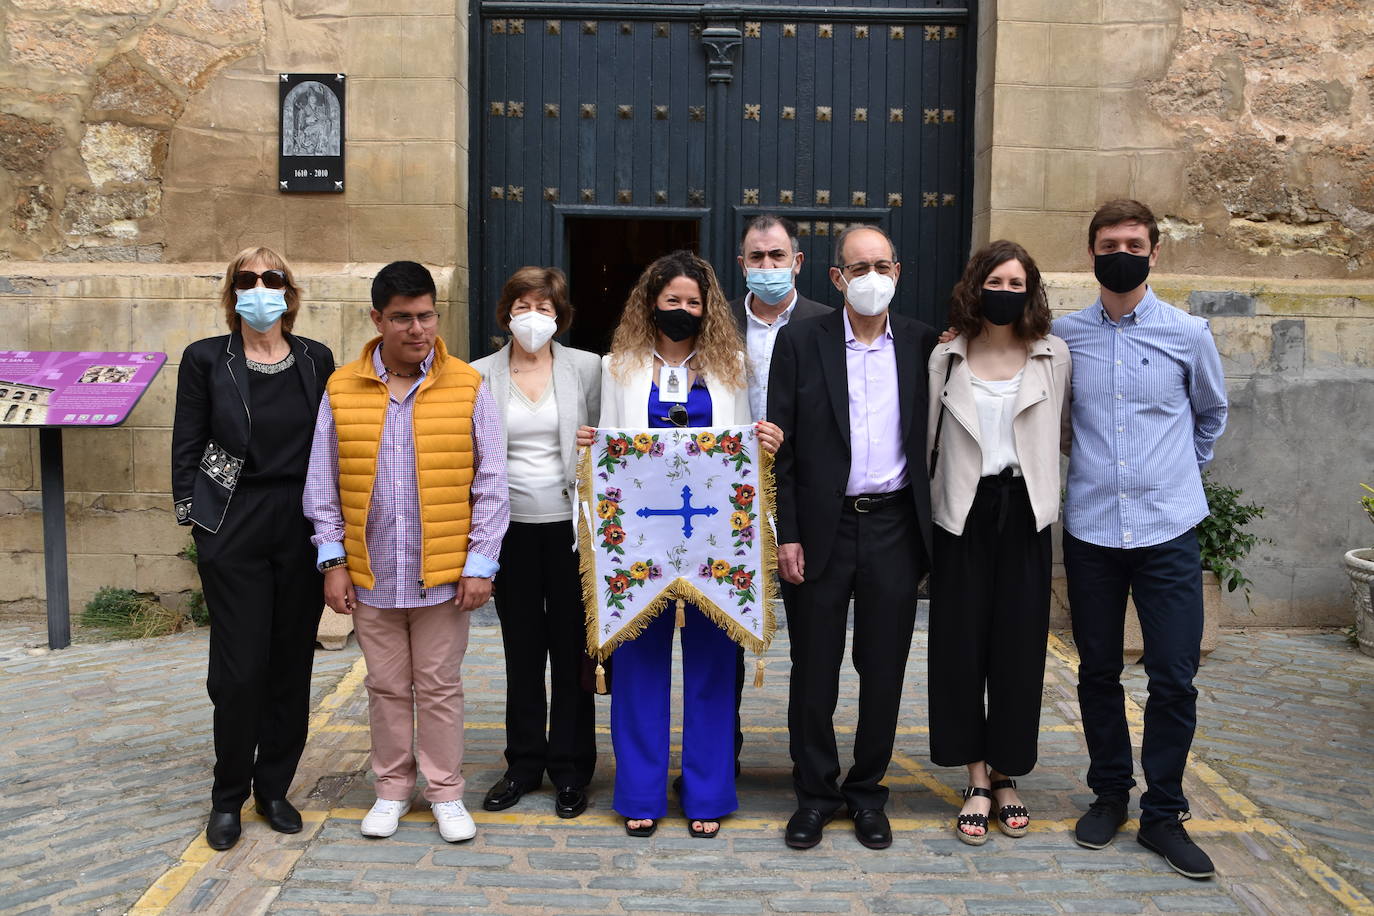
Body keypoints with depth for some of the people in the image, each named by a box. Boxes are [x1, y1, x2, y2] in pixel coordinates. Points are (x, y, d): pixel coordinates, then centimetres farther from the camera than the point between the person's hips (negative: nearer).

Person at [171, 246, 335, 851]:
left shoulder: (316, 360, 6)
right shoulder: (206, 359, 0)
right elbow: (186, 446, 3)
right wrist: (193, 515, -2)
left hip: (303, 529, 2)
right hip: (233, 534, -2)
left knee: (292, 665, 7)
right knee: (239, 669, -2)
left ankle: (273, 788, 24)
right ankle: (228, 797, 18)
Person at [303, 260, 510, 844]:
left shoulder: (468, 387, -3)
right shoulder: (341, 389, 2)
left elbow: (490, 484, -1)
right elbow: (323, 485, 6)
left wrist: (481, 562, -6)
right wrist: (333, 561, 1)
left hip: (443, 574, -2)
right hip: (371, 574, 2)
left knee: (439, 686, 9)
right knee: (386, 686, 14)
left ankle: (446, 794, 24)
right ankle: (393, 790, 30)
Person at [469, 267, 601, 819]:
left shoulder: (587, 368, 1)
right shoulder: (479, 375, 5)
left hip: (569, 525, -1)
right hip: (511, 528, 2)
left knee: (571, 649, 5)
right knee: (521, 650, 11)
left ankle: (570, 768, 18)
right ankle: (524, 763, 25)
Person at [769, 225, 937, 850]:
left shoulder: (924, 345, 4)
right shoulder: (801, 341, -1)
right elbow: (781, 445, -2)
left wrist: (934, 527, 1)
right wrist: (786, 534, -7)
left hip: (894, 528, 2)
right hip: (821, 528, -1)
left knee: (884, 670, 10)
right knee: (814, 669, 7)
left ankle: (867, 792, 27)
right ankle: (816, 793, 24)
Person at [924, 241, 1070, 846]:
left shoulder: (1053, 356, 3)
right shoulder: (945, 358, 2)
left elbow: (1058, 434, 12)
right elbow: (930, 441, 5)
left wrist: (1040, 489, 9)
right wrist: (925, 517, 2)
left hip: (1023, 516, 0)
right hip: (963, 516, 0)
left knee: (1019, 647, 5)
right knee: (961, 646, 2)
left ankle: (1007, 777, 22)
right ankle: (977, 781, 17)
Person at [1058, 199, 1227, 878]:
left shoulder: (1188, 334, 1)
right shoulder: (1064, 335, 2)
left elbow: (1211, 414, 18)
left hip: (1168, 530, -1)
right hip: (1090, 529, 1)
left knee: (1174, 678, -1)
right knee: (1097, 671, 10)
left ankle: (1163, 814, 15)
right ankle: (1109, 793, 27)